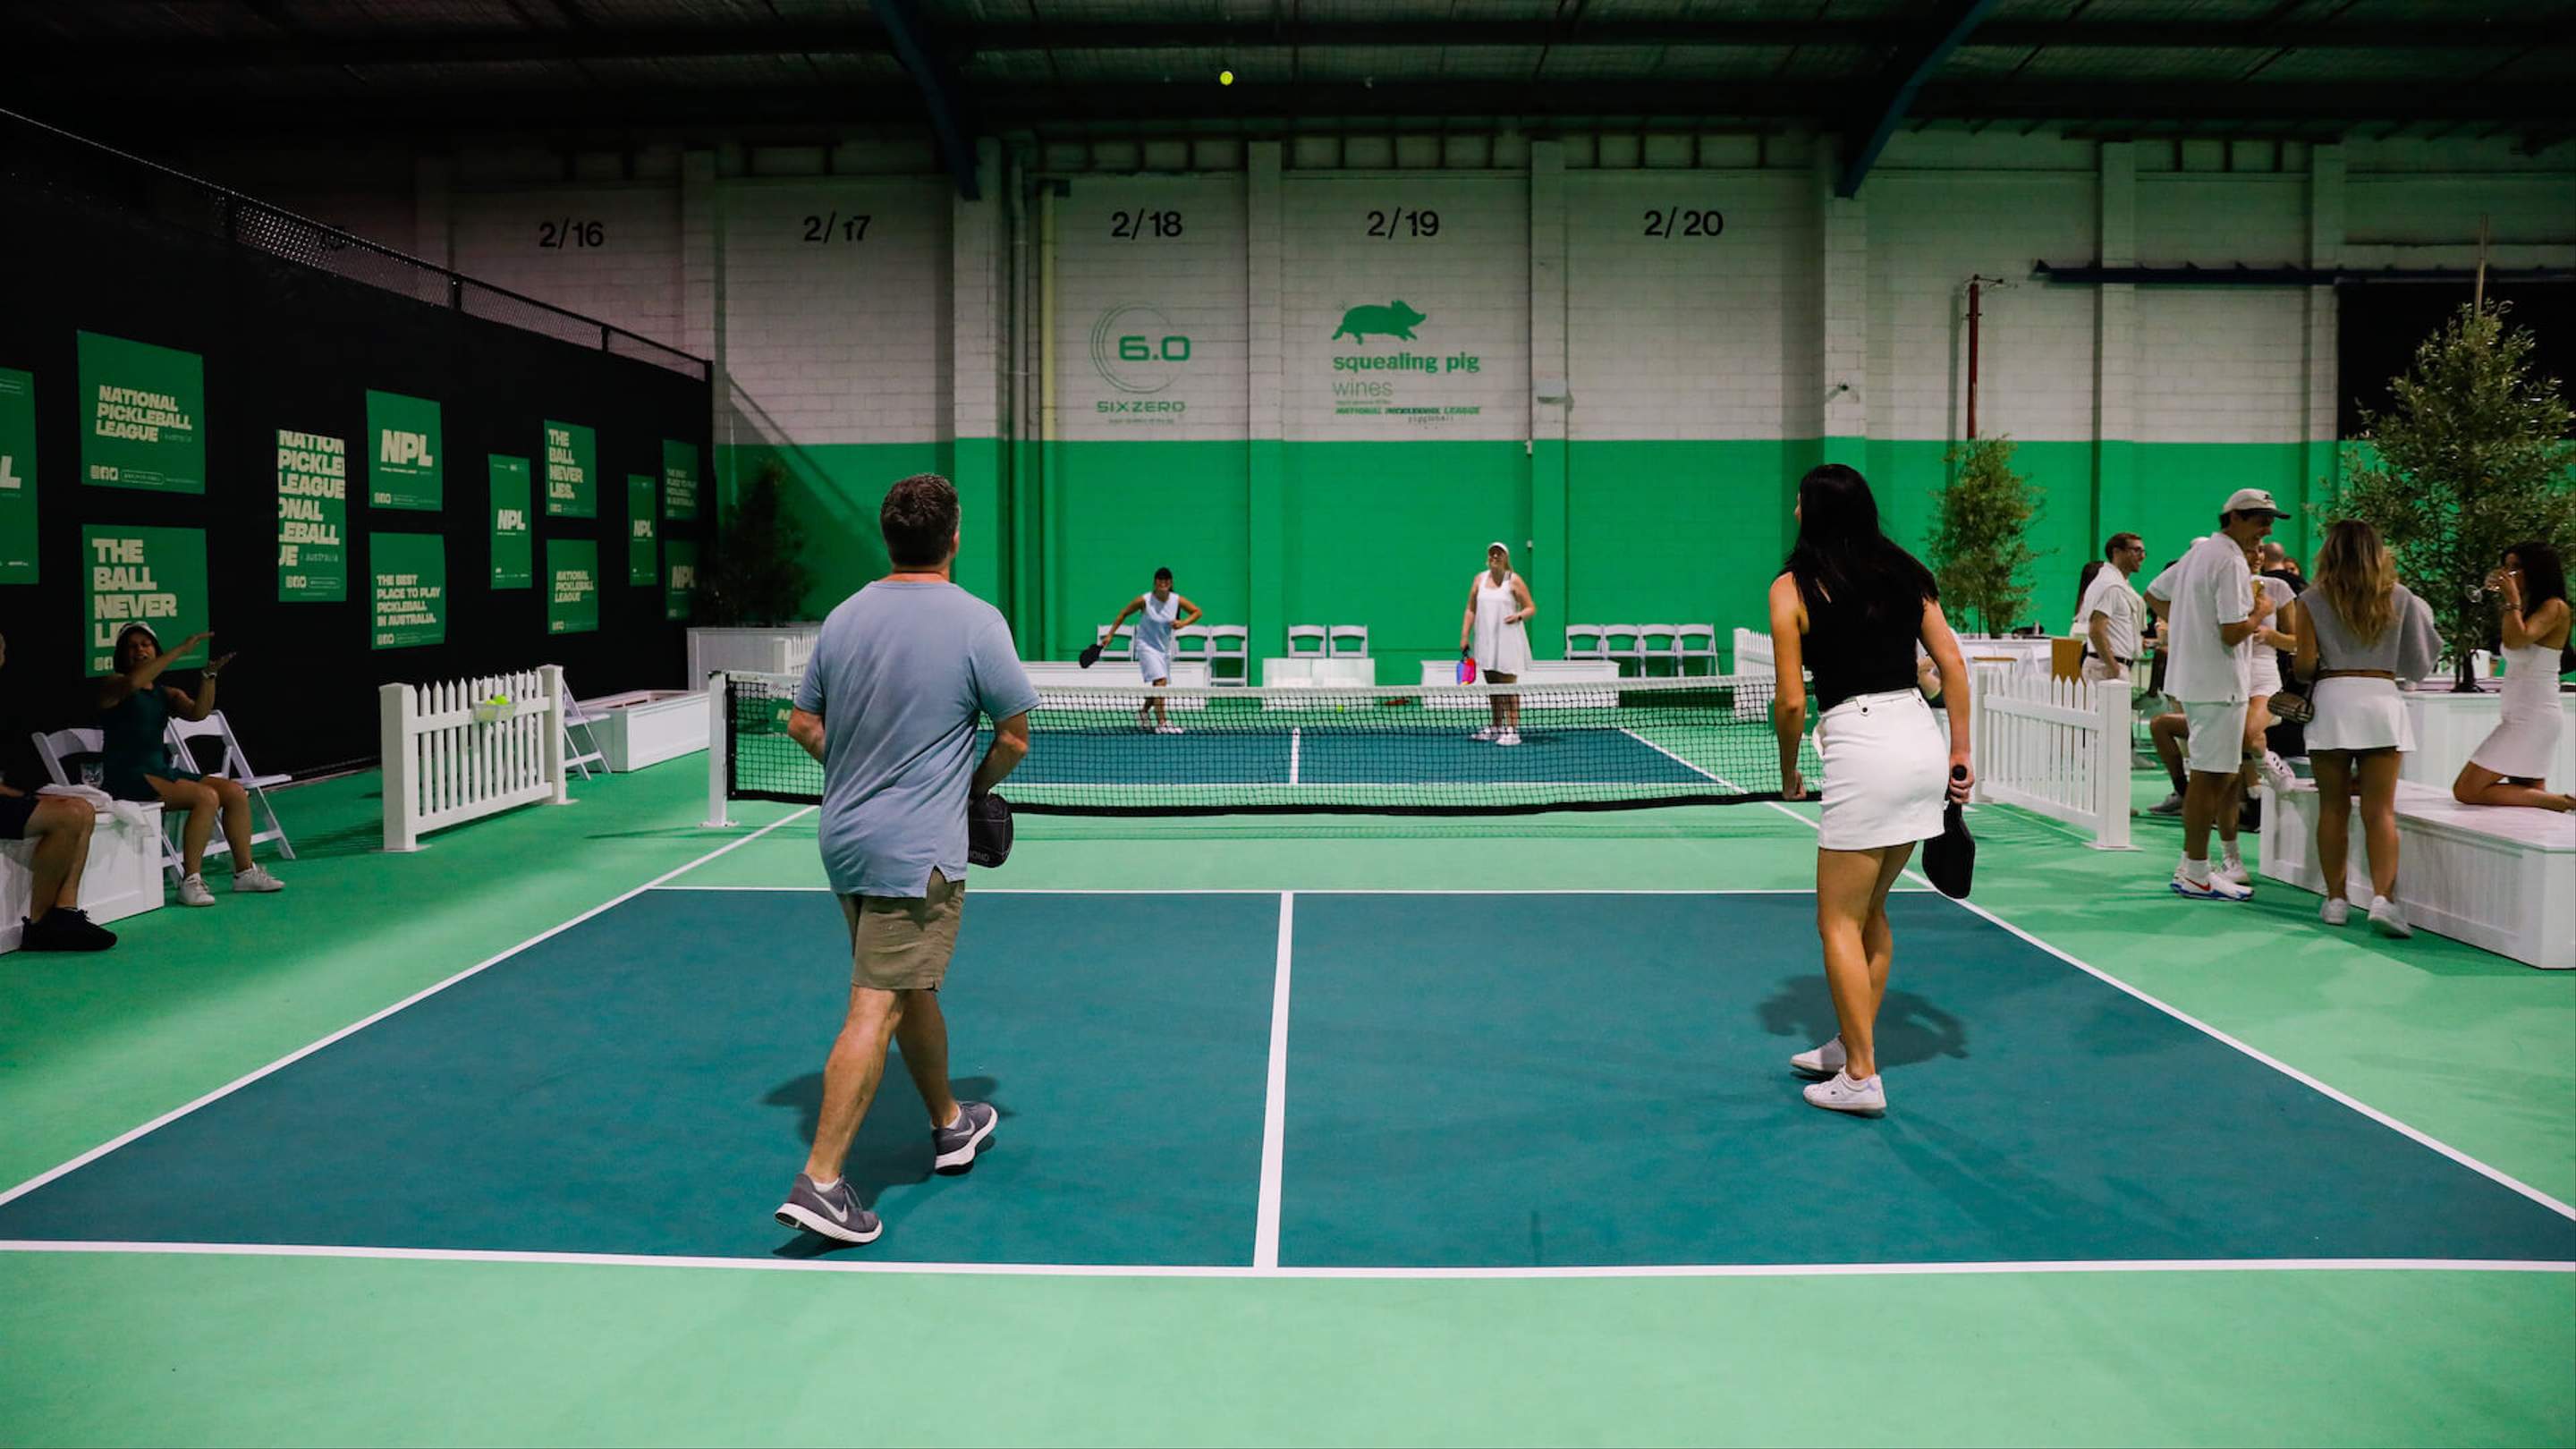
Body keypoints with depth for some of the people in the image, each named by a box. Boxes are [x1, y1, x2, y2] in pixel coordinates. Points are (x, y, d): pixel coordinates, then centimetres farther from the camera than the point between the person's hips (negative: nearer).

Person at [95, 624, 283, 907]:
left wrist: (208, 675, -18)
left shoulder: (167, 694, 18)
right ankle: (190, 881, -25)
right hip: (128, 777, -8)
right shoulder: (111, 686, -1)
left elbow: (198, 712, -3)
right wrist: (181, 650, -28)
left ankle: (244, 872, 2)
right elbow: (132, 682, -27)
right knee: (207, 796, -27)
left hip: (162, 770, 8)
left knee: (235, 792, -4)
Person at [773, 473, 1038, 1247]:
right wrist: (977, 784, 12)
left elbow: (802, 724, 11)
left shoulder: (843, 617, 5)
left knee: (913, 988, 21)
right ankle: (819, 1181, -7)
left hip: (846, 836, 7)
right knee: (877, 1008, -5)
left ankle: (950, 1124, 38)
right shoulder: (976, 622, -12)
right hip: (917, 851, -7)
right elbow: (1014, 737, -6)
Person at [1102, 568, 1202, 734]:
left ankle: (1143, 711, 40)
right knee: (1160, 681, -22)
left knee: (1158, 686, 13)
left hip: (1164, 647, 6)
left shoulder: (1177, 600, -6)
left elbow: (1197, 612, 3)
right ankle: (1162, 723, -26)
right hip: (1147, 645, -6)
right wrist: (1110, 635, -4)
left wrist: (1183, 623, -16)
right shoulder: (1144, 600, -15)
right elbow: (1123, 614, -3)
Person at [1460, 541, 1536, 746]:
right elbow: (1471, 610, 13)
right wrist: (1464, 635, 7)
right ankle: (1495, 727, 22)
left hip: (1508, 642, -4)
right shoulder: (1480, 579, 11)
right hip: (1485, 642, 4)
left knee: (1508, 685, -8)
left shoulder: (1514, 580, -1)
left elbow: (1531, 607, 1)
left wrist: (1519, 616, -19)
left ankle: (1512, 730, -8)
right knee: (1492, 686, 11)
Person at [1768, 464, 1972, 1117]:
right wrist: (1961, 753, 11)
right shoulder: (1903, 573, 12)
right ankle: (1851, 1045, 31)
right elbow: (1953, 663, 8)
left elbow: (1792, 702, -7)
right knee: (1871, 911, 20)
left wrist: (1788, 774, 8)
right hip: (1923, 739, 7)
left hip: (1862, 751, -7)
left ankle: (1861, 1077, 7)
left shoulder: (1793, 588, -4)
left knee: (1839, 922, 5)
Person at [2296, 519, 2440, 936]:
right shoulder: (2399, 598, 7)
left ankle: (2336, 900, 8)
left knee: (2333, 808, 6)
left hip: (2331, 700, -1)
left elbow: (2305, 664, -5)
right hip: (2382, 700, 1)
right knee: (2380, 810, -3)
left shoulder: (2313, 601, 1)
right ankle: (2383, 897, -17)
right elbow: (2418, 664, 10)